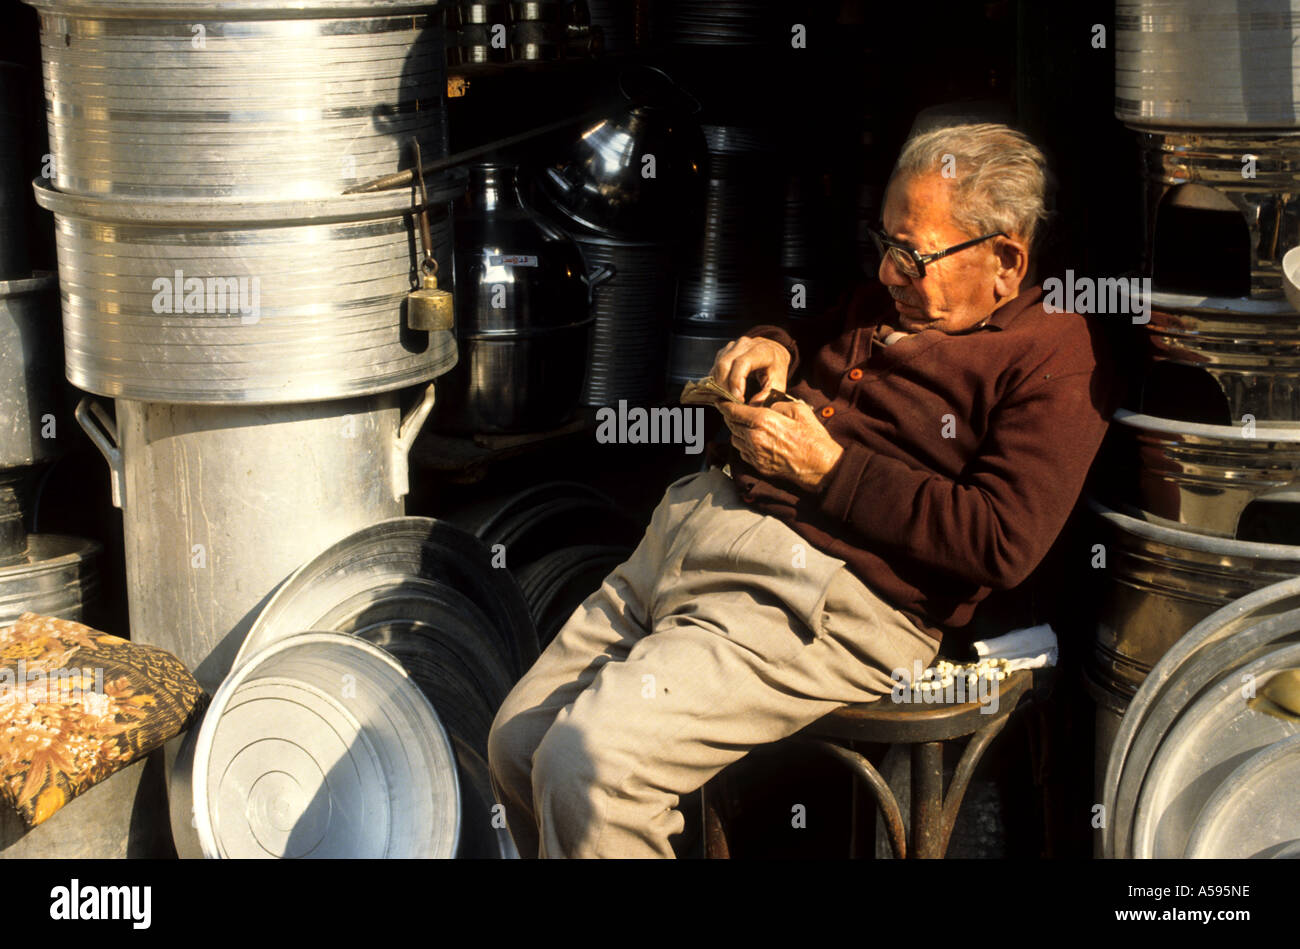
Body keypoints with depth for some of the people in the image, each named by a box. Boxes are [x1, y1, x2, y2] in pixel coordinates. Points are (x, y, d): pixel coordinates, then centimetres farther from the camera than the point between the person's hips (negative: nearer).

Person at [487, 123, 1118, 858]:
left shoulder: (1060, 364, -7)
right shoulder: (887, 303, 18)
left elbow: (1001, 543, -18)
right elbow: (810, 341, 40)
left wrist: (827, 466, -14)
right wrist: (770, 348, 13)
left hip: (828, 592, -9)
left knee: (587, 764, -25)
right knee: (517, 746, 5)